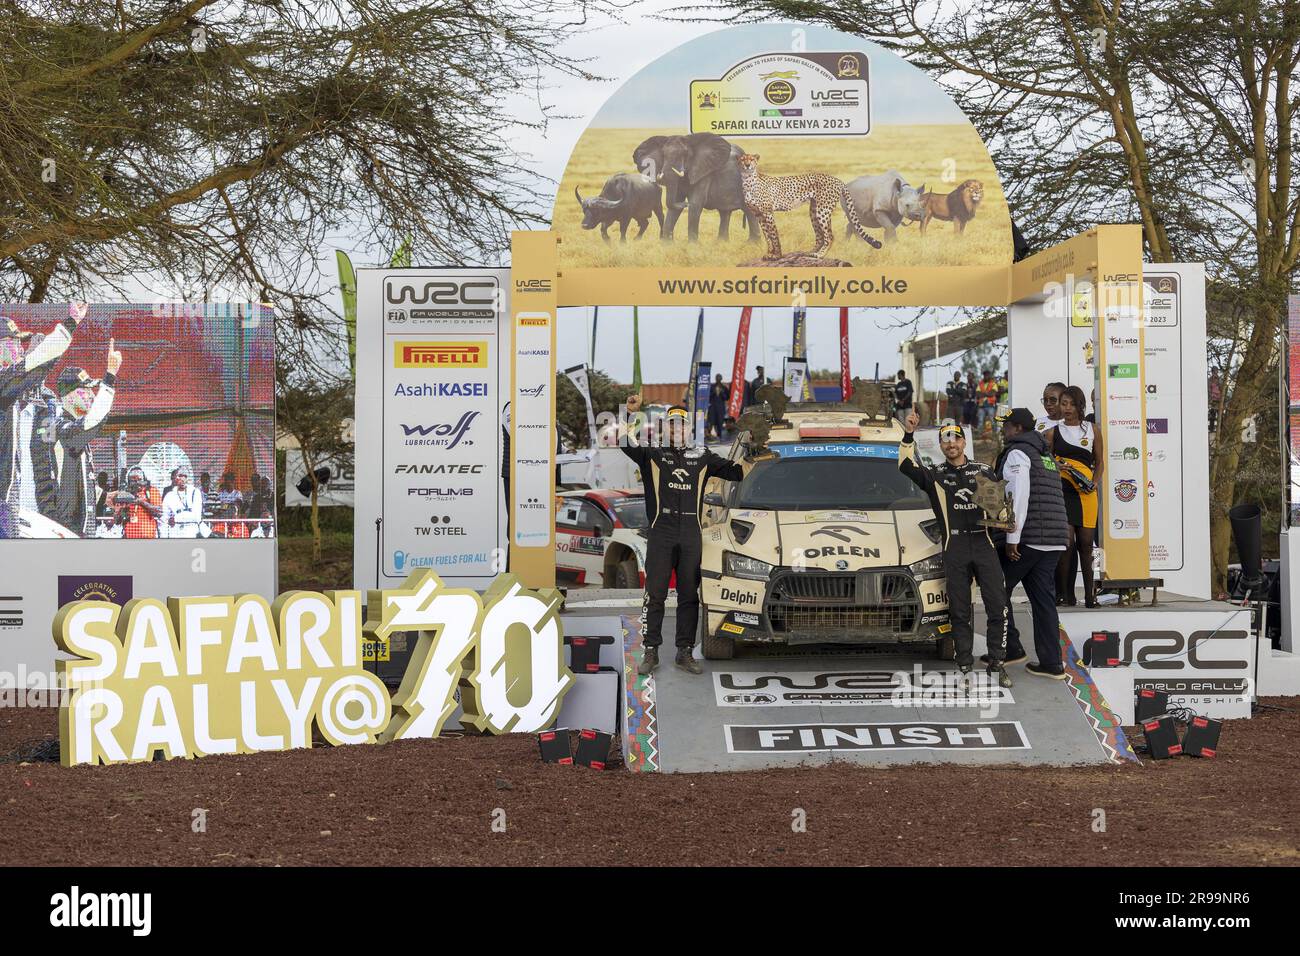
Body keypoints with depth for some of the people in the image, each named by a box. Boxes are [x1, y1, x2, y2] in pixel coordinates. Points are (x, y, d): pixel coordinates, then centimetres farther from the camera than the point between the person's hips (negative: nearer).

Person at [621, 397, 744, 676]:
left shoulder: (702, 457, 15)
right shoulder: (652, 454, 7)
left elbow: (735, 470, 14)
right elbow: (626, 443, -7)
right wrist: (631, 414, -20)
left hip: (691, 535, 3)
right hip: (661, 534, -3)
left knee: (689, 596, 6)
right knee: (655, 595, -2)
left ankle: (685, 652, 13)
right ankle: (651, 652, 3)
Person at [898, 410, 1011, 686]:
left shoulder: (983, 471, 15)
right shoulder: (935, 476, 12)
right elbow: (907, 466, -5)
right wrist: (908, 435, -15)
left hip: (984, 542, 1)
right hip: (954, 547, 0)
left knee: (997, 606, -5)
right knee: (960, 610, 2)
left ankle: (996, 663, 4)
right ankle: (965, 665, 9)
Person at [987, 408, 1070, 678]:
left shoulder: (1016, 453, -6)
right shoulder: (1046, 456, 23)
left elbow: (1019, 497, -17)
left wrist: (1012, 538, -18)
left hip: (1027, 539, -8)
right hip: (1054, 541, 8)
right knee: (1044, 598, 6)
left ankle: (1011, 649, 5)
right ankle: (1051, 663, 3)